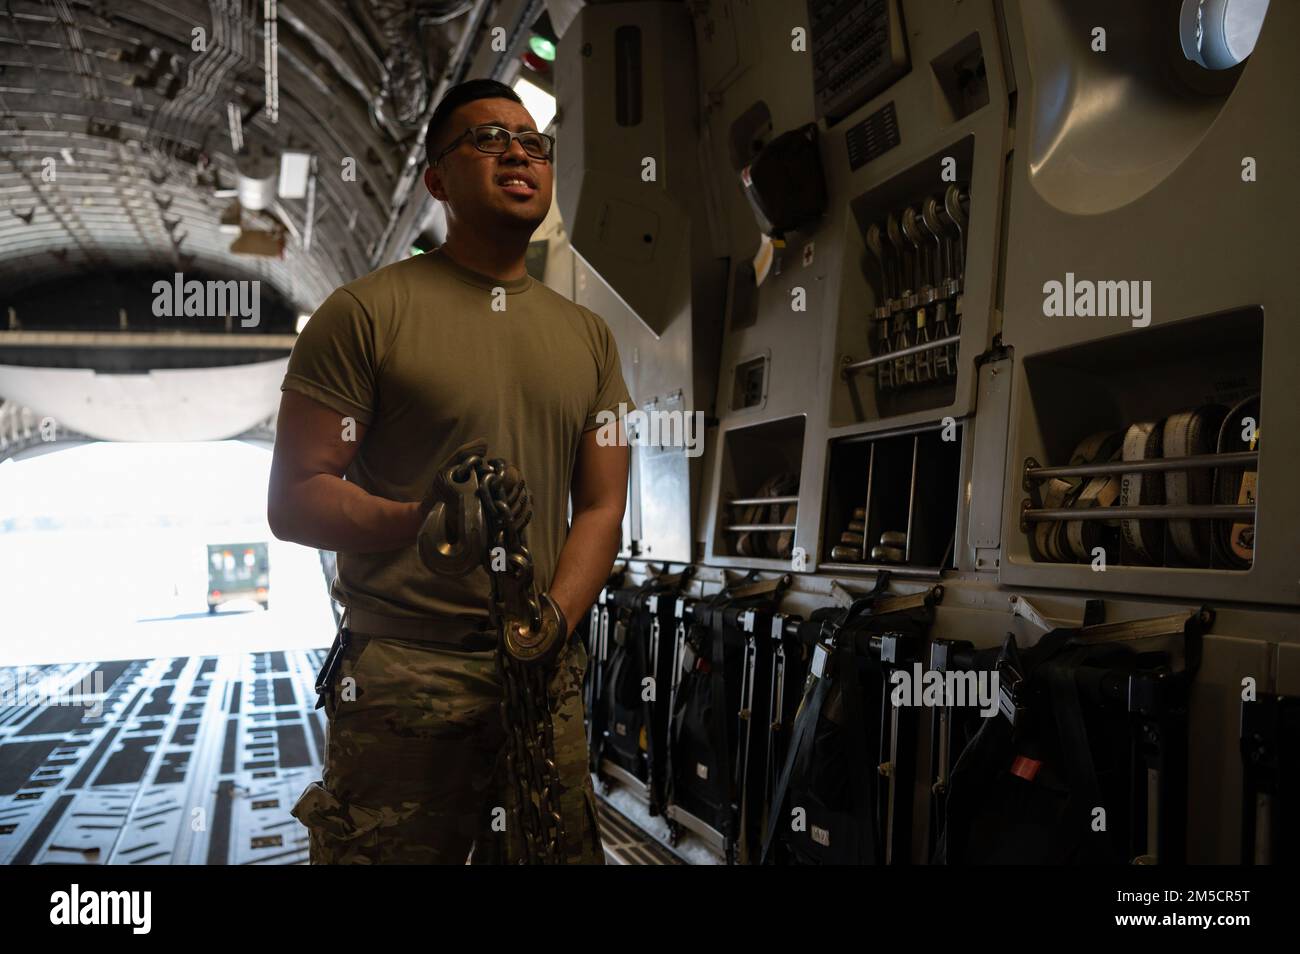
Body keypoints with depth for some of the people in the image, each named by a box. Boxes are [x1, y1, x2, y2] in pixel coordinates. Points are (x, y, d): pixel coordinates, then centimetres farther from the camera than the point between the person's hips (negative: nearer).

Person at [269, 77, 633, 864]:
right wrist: (421, 523, -19)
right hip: (401, 680, -4)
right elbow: (293, 501, -3)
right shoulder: (366, 312, -1)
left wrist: (547, 629, -7)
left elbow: (602, 507, 8)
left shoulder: (588, 335, 13)